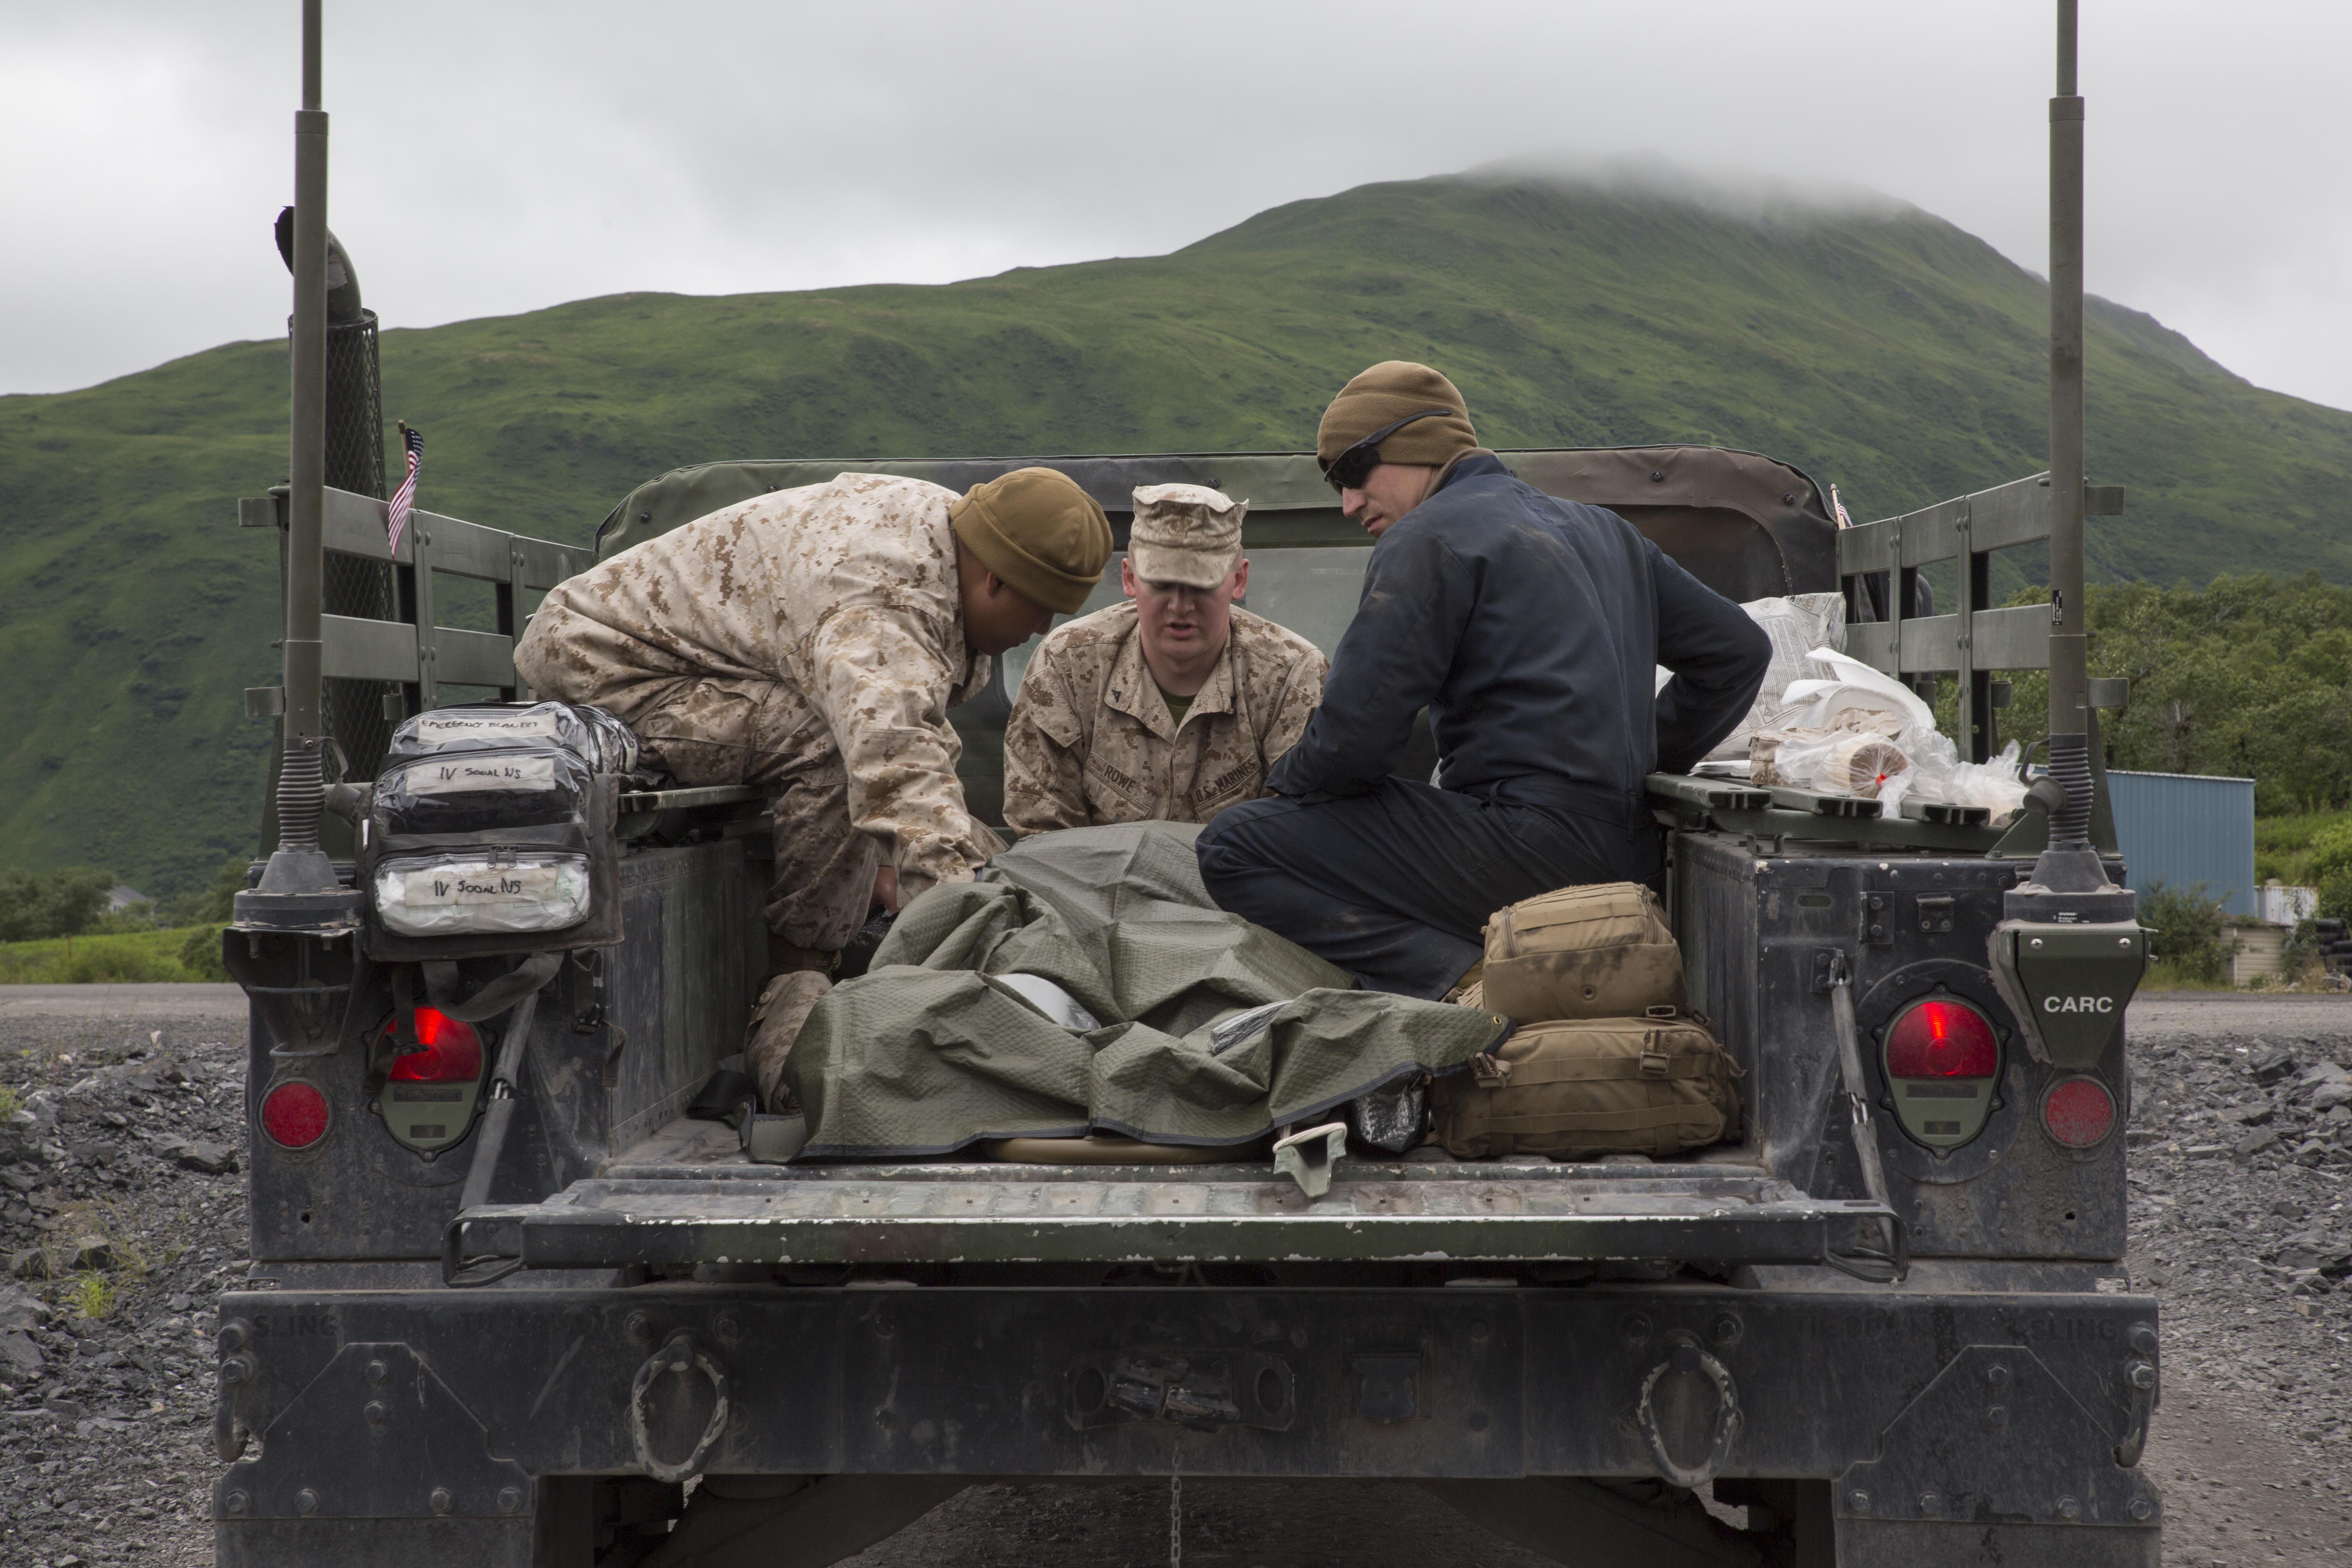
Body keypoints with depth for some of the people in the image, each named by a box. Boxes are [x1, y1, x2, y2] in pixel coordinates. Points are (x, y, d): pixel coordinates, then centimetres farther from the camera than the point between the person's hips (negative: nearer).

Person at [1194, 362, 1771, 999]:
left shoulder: (1429, 539, -5)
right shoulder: (1601, 529, 21)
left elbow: (1355, 734, -11)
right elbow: (1738, 649, 27)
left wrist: (1288, 781, 10)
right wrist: (1644, 766, 28)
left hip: (1533, 847, -10)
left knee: (1233, 848, -8)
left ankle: (1463, 979, -20)